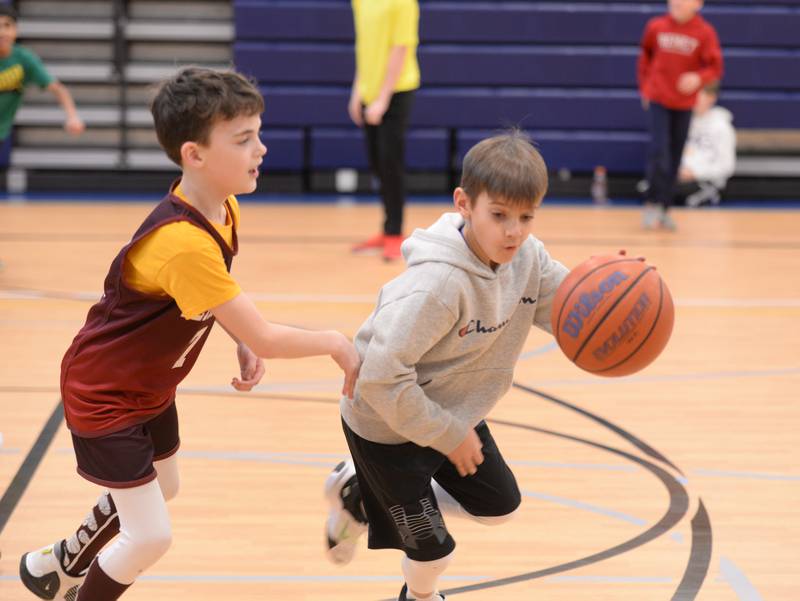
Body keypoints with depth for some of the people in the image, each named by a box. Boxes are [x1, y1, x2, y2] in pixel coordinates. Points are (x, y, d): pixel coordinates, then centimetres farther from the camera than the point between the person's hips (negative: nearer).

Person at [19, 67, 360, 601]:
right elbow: (264, 339, -32)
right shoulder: (185, 242, -37)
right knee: (150, 537, -9)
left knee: (160, 490, 29)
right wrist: (336, 343, -17)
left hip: (150, 384, 10)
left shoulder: (223, 207, -9)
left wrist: (245, 345, -6)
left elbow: (217, 297, 11)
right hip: (105, 394, -10)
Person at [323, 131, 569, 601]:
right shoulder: (439, 283, -36)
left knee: (500, 506, 20)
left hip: (453, 409, 8)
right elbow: (382, 376, -36)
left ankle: (362, 495, 30)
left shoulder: (529, 258, -13)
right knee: (432, 548, 1)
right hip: (386, 422, -8)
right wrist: (449, 435, -23)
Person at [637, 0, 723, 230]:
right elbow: (645, 56, 14)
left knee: (674, 157, 7)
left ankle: (663, 208, 17)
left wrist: (698, 78, -28)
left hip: (684, 103, 1)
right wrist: (645, 87, 8)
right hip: (657, 99, -1)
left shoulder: (705, 32, -8)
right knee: (659, 150, -13)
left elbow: (715, 68, -8)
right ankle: (653, 205, -6)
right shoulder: (656, 26, -2)